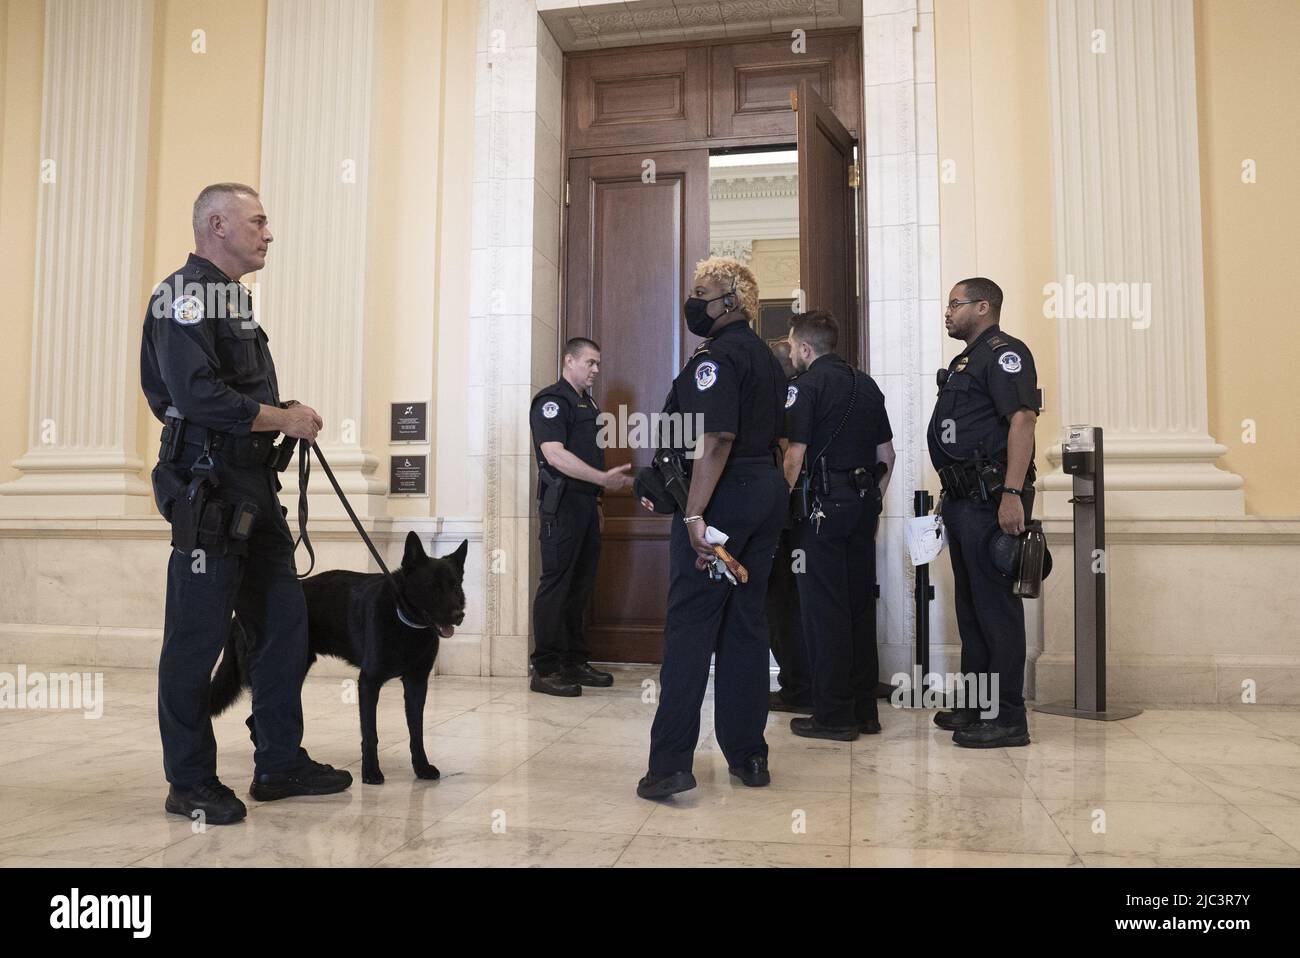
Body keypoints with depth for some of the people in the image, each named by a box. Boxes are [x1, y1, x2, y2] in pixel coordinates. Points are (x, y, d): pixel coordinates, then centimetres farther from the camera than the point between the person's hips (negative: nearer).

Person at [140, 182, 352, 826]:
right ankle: (189, 784, 13)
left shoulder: (228, 297, 21)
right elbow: (196, 395, -22)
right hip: (208, 488, -10)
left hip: (253, 488, 10)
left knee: (284, 622, 11)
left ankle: (280, 765, 23)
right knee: (198, 636, 0)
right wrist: (283, 419, -13)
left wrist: (288, 419, 7)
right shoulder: (184, 294, -9)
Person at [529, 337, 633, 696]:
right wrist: (602, 478, -26)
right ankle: (545, 669, -3)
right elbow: (554, 453, -20)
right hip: (562, 503, -9)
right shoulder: (552, 400, -7)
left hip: (586, 503, 9)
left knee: (580, 586, 11)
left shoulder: (588, 403, 22)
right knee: (556, 584, -7)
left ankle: (574, 662, 18)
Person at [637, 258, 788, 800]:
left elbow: (716, 437, -22)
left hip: (722, 496, -9)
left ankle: (671, 762, -5)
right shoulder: (767, 358, 18)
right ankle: (749, 755, 18)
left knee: (689, 626, -5)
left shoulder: (716, 356, -11)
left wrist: (695, 513, -25)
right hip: (768, 493, 9)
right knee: (746, 623, 12)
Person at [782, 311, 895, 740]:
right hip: (863, 503, 7)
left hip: (823, 505, -7)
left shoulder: (806, 384, -7)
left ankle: (833, 715, 4)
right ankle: (865, 709, 19)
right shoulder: (867, 384, 15)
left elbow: (795, 455, -15)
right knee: (860, 604, 12)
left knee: (825, 609, -1)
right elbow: (886, 454, 17)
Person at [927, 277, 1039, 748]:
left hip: (990, 501, -10)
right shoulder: (966, 360, 23)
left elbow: (1023, 419, -19)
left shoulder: (1003, 352, -7)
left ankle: (1007, 718, 0)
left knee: (996, 606, -7)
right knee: (970, 605, 15)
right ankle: (975, 704, 26)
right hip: (964, 499, 10)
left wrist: (1012, 493, -28)